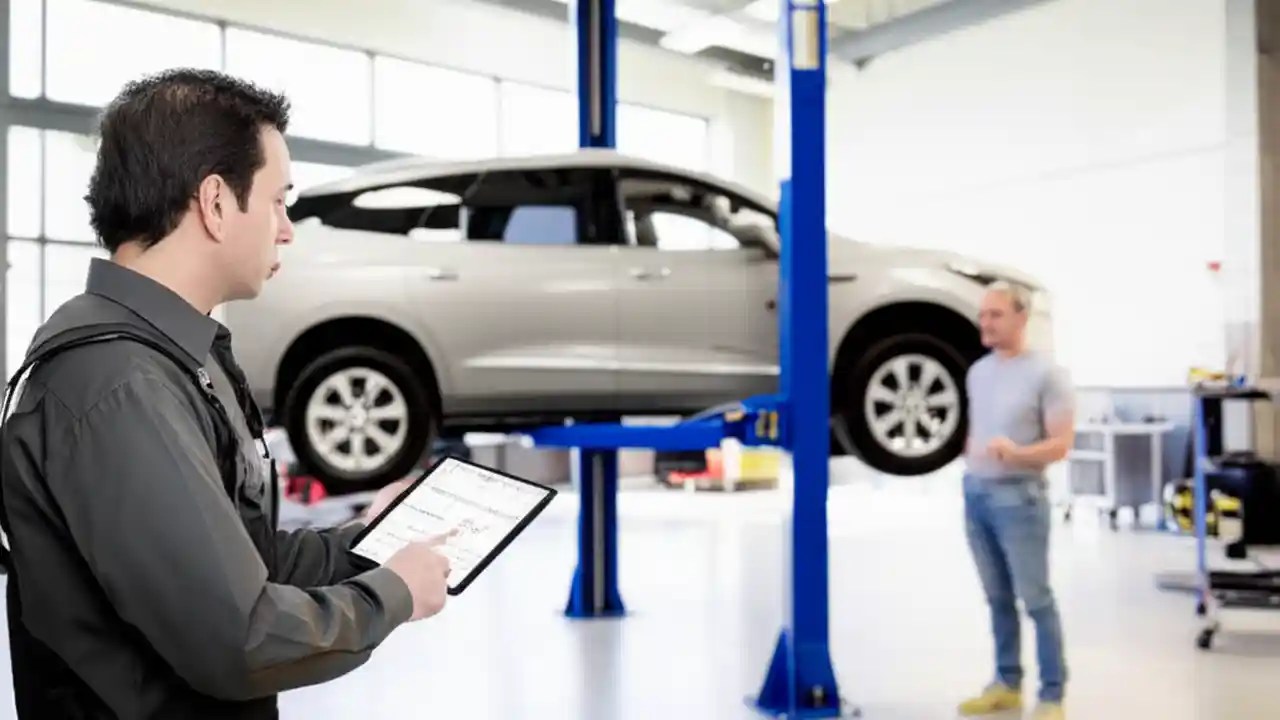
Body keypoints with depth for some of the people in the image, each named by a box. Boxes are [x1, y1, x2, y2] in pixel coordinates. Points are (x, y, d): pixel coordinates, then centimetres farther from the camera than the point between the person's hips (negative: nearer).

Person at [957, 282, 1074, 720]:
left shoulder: (1046, 373, -9)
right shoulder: (977, 371, 12)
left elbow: (1060, 444, -13)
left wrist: (1016, 453, -29)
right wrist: (968, 473, 6)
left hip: (1018, 497, -6)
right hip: (976, 495, 6)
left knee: (1036, 599, -2)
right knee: (998, 598, 12)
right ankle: (1007, 684, 21)